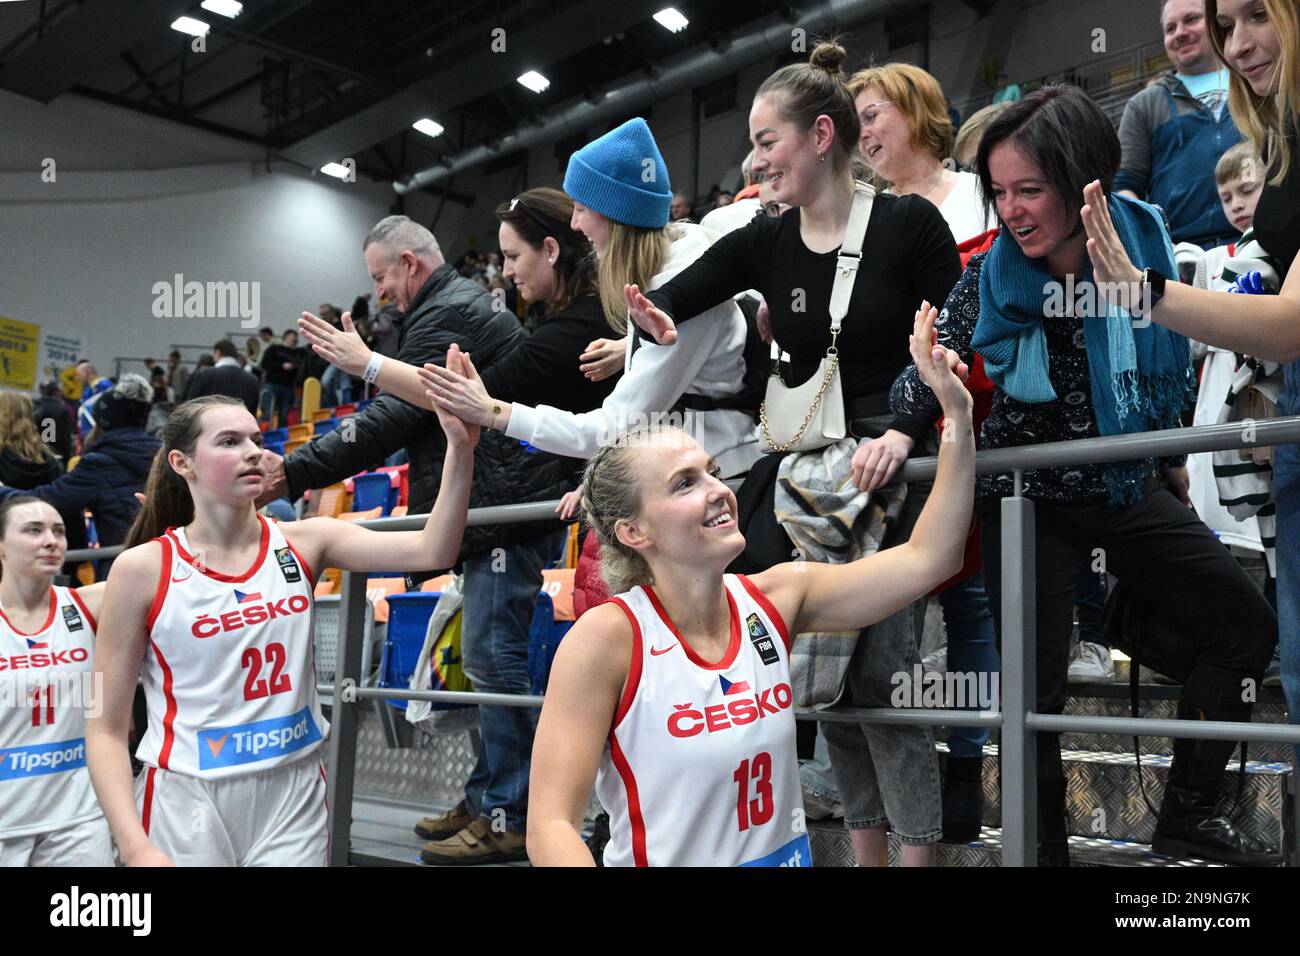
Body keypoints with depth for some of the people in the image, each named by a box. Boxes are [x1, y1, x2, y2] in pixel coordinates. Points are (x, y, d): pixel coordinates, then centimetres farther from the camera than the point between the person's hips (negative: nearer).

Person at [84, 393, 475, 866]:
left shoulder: (302, 543, -2)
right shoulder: (143, 569, -8)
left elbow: (430, 551, -16)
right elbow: (105, 728, -6)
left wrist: (460, 447, -29)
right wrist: (136, 848, -16)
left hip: (295, 796, 2)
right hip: (187, 803, -2)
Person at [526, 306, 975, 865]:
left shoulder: (775, 598, -7)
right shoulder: (609, 636, -21)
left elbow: (927, 559, -7)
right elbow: (551, 825, -23)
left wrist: (958, 415, -12)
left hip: (786, 853, 5)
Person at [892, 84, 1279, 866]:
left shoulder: (1144, 243, -10)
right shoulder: (994, 278, -17)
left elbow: (1171, 364, 5)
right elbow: (926, 376, -13)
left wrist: (1171, 460, 15)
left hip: (1130, 484, 4)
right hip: (1027, 495, -3)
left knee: (1245, 622, 2)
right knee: (1035, 684, -4)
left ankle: (1189, 815, 17)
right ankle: (1046, 848, 16)